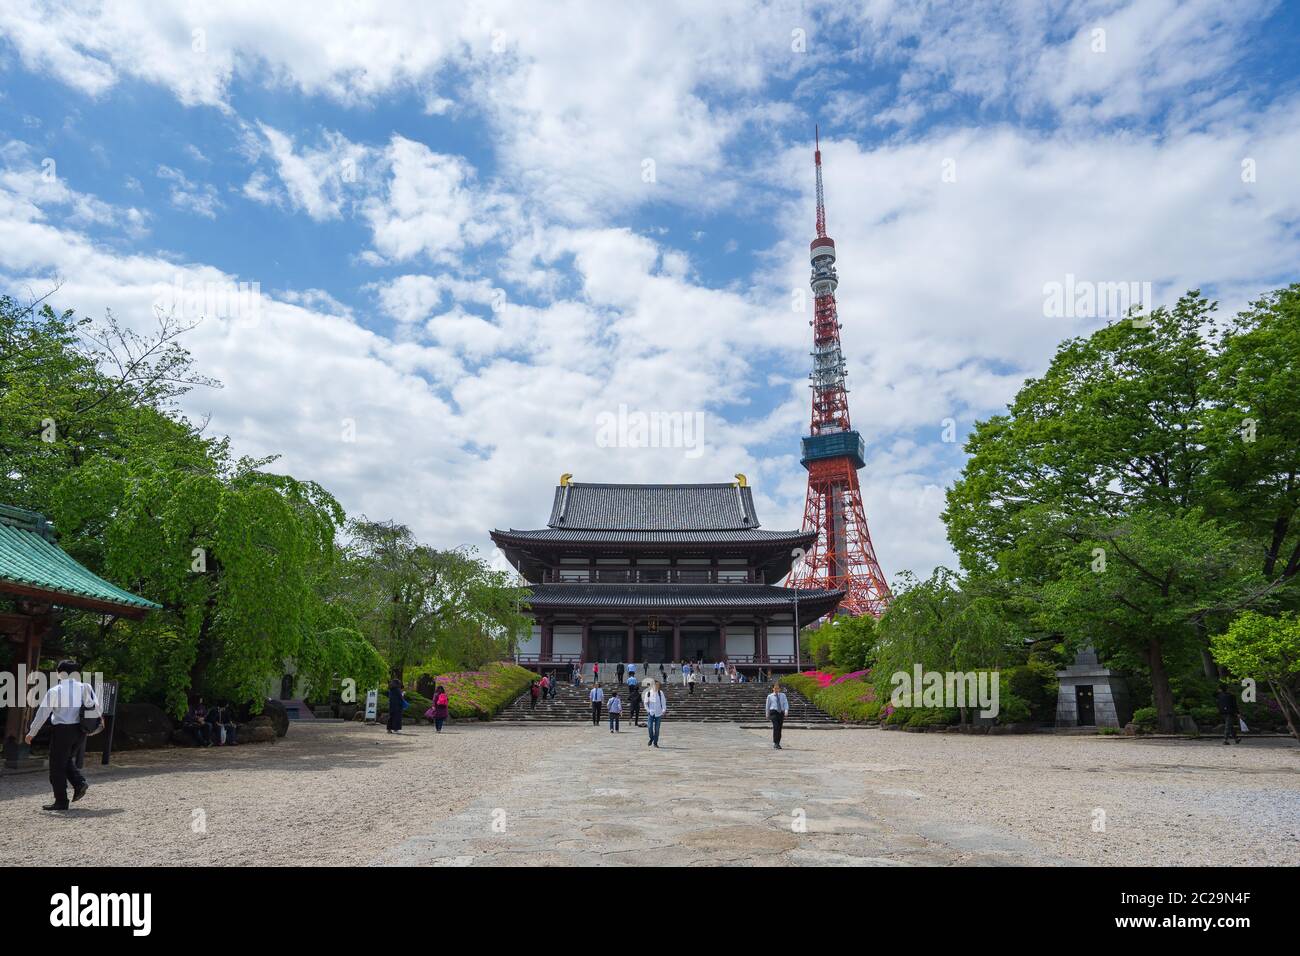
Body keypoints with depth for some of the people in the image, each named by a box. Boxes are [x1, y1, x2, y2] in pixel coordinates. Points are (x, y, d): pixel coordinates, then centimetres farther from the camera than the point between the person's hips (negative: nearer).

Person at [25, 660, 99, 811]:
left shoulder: (54, 691, -9)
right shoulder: (85, 688, 3)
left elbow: (42, 714, -6)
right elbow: (96, 706, 14)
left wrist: (31, 733, 6)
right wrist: (100, 718, 33)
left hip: (62, 731, -5)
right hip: (80, 730, 5)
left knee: (57, 766, 5)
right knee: (68, 760, 24)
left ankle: (61, 801, 6)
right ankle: (80, 783, 4)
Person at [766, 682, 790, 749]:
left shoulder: (783, 695, 11)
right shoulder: (770, 696, 7)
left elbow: (786, 703, 0)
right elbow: (768, 706, 14)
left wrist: (786, 710, -18)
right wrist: (767, 715, 16)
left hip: (781, 713, 3)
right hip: (773, 712, -3)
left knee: (779, 728, 7)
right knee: (775, 727, -18)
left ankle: (778, 743, 19)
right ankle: (775, 743, -17)